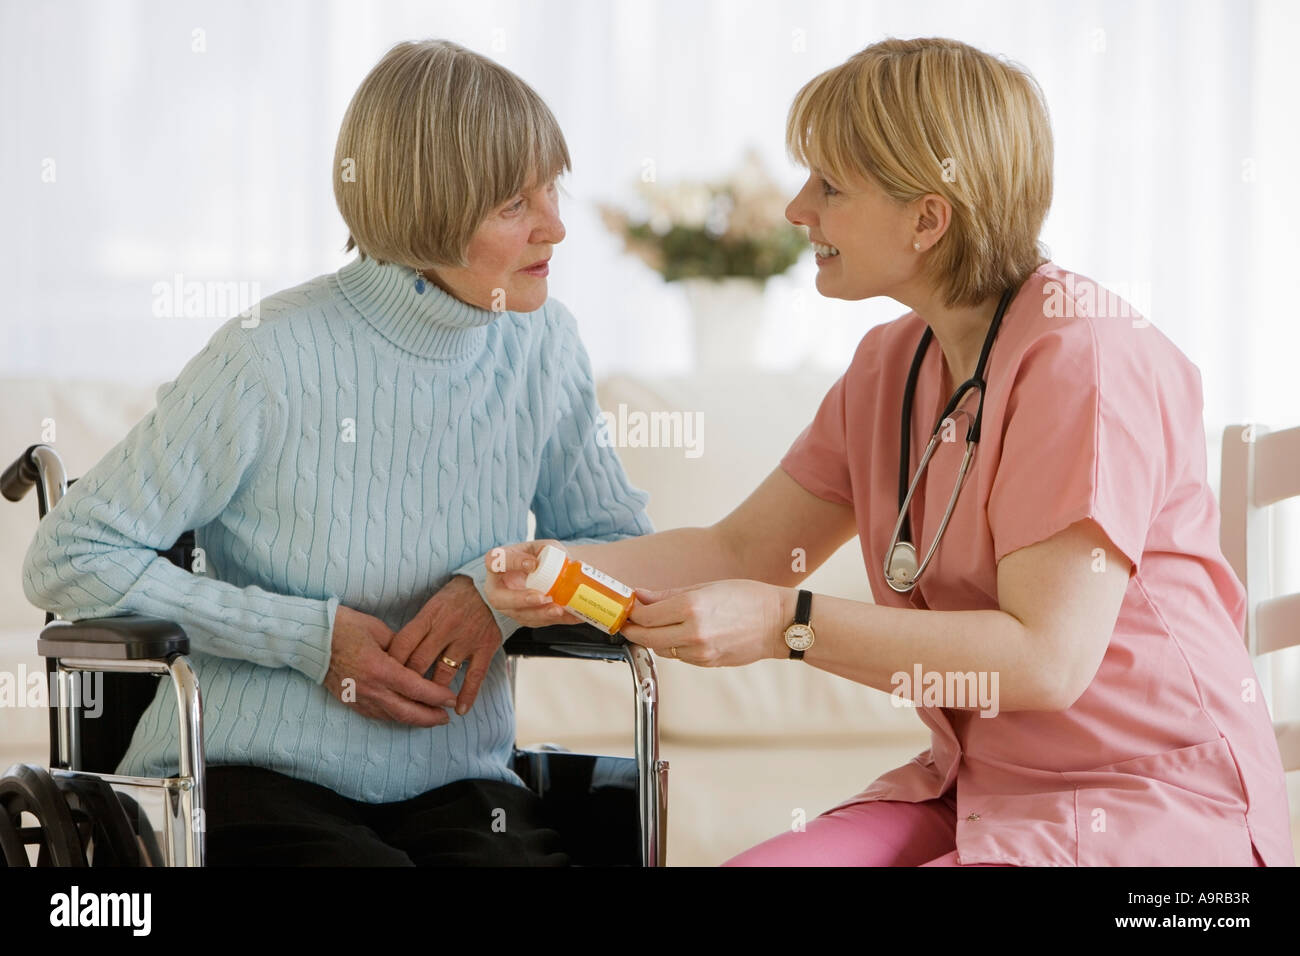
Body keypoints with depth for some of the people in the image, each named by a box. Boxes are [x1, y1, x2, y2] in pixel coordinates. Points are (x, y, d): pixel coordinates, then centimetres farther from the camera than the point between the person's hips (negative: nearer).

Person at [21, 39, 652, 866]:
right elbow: (69, 562, -8)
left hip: (456, 789, 4)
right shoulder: (271, 362, -12)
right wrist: (308, 637, -14)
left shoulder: (544, 346, 3)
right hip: (249, 787, -4)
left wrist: (506, 584, -8)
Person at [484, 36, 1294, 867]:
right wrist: (571, 567, -4)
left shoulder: (1081, 361, -18)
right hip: (972, 792, 8)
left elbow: (1048, 658, -24)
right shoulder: (891, 365, 10)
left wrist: (789, 624, -25)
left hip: (1155, 809, -8)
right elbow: (742, 551, 15)